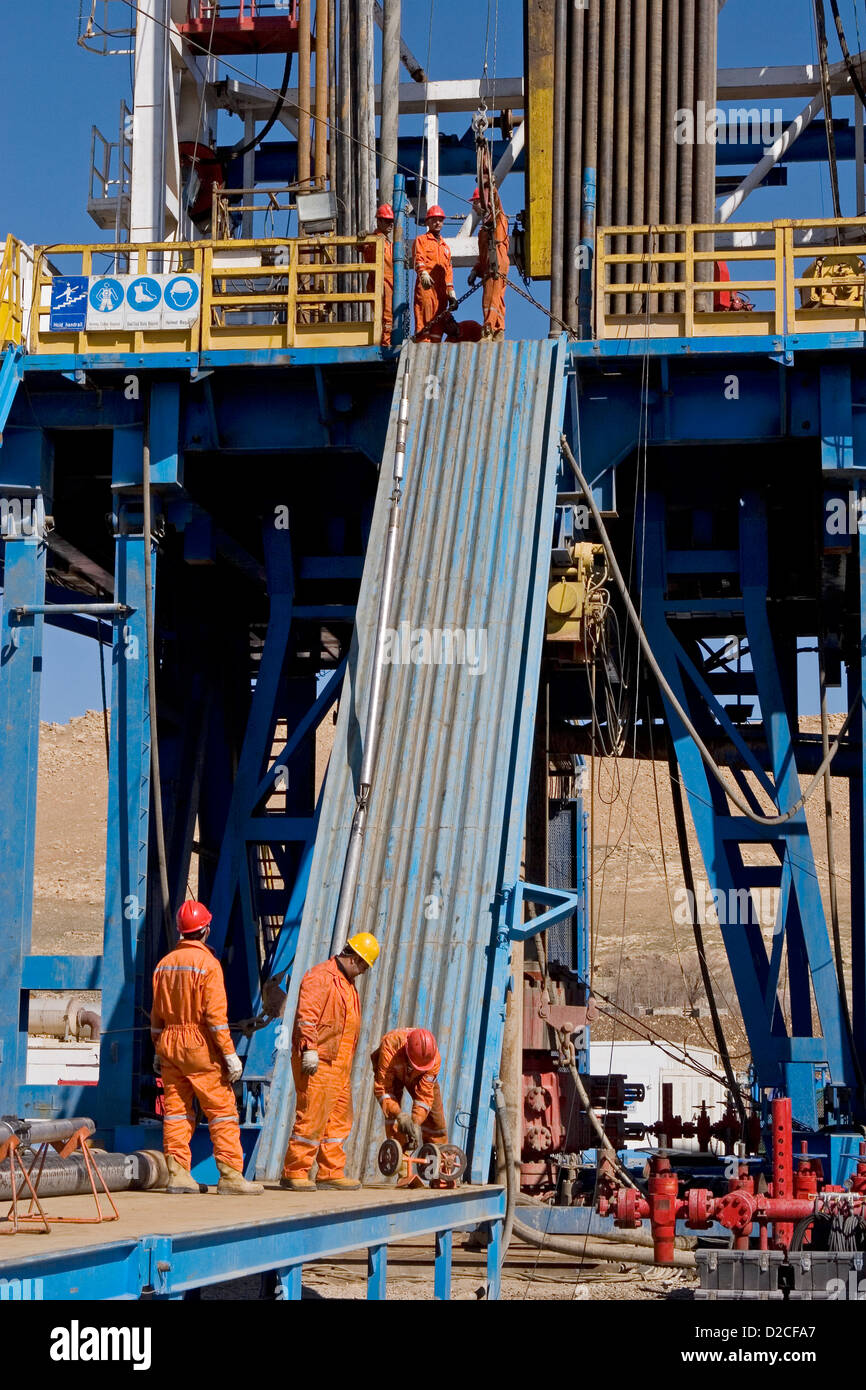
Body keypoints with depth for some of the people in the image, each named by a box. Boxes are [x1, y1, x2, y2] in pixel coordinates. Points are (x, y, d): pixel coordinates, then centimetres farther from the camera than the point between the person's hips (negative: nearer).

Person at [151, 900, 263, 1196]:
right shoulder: (207, 963, -11)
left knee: (176, 1110, 8)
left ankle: (178, 1174, 6)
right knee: (222, 1110, -2)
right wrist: (229, 1054, -13)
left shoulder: (165, 963, 10)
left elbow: (157, 1013, 13)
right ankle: (230, 1175, -3)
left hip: (169, 1042, 7)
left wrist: (158, 1052, 20)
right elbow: (215, 1014, -16)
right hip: (200, 1047, -6)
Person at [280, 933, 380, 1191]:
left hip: (340, 1064, 10)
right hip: (317, 1063, -10)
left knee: (339, 1119, 11)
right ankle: (294, 1173, -5)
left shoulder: (347, 983, 22)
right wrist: (310, 1048, -24)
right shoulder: (320, 977, -10)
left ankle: (330, 1172, 17)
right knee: (312, 1117, -10)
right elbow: (306, 1014, -19)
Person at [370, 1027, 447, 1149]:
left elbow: (424, 1095, -33)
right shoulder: (390, 1046, -46)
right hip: (391, 1072, -2)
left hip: (417, 1077, 2)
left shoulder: (435, 1058, -38)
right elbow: (382, 1087, -42)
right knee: (392, 1112, -23)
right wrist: (400, 1114, -52)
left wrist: (416, 1123, -44)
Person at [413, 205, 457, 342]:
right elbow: (418, 258, -8)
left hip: (441, 289, 6)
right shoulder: (421, 240, 11)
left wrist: (451, 292, 15)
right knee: (424, 318, -16)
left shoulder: (445, 246, 29)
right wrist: (423, 274, -28)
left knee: (438, 321, 0)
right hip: (425, 286, -6)